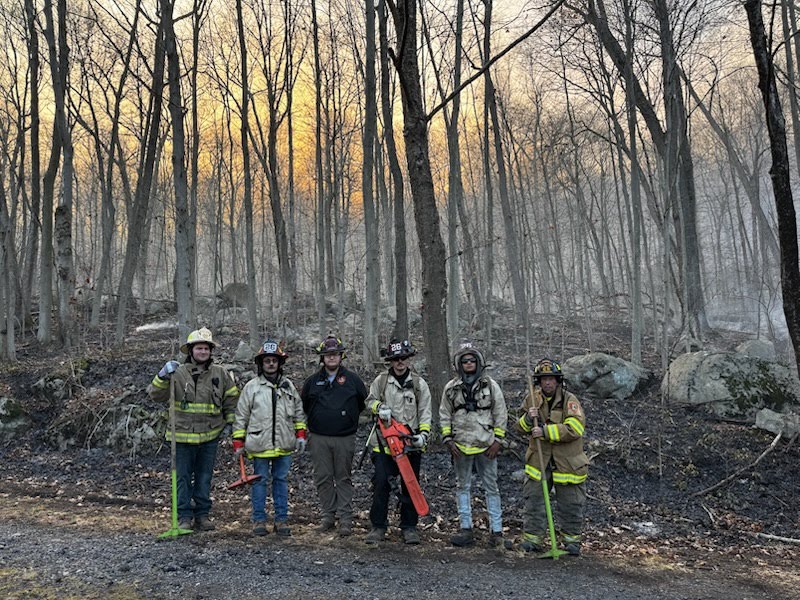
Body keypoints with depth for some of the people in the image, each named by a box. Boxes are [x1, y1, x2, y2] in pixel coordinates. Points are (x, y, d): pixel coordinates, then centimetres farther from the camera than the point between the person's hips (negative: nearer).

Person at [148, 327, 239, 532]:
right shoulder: (178, 373, -4)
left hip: (210, 436, 2)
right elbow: (156, 394, -3)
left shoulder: (220, 373, 1)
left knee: (204, 478, 12)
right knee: (183, 478, 5)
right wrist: (163, 376, -19)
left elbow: (232, 397, 13)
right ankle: (184, 517, 16)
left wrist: (229, 422, 10)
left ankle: (202, 515, 23)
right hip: (183, 436, -2)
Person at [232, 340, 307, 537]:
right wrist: (238, 441, -1)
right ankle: (259, 520, 17)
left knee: (281, 481, 9)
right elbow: (241, 416, 2)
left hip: (284, 445, 3)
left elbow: (298, 412, 15)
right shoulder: (251, 387, -1)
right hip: (260, 444, -2)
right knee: (260, 481, 5)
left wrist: (301, 435, 7)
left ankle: (281, 519, 18)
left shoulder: (289, 386, 8)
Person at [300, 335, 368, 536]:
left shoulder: (352, 379, 2)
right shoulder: (313, 381, 8)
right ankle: (328, 517, 17)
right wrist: (305, 431, 16)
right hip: (319, 439, 2)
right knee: (323, 479, 6)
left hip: (345, 438, -2)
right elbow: (302, 407, 17)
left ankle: (345, 520, 7)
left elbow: (365, 403, 13)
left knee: (344, 479, 3)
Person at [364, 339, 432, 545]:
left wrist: (423, 434, -12)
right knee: (381, 484, -2)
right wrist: (379, 407, -9)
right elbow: (370, 400, 13)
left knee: (410, 486, 6)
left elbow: (425, 413, 2)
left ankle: (409, 527, 18)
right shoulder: (381, 380, 4)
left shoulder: (419, 384, 4)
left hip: (411, 444, 0)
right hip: (384, 442, 0)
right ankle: (378, 526, 9)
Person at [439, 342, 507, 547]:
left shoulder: (490, 385, 0)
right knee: (462, 487, 9)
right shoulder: (451, 388, 4)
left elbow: (501, 414, 2)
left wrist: (497, 440, -4)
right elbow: (444, 415, 8)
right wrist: (448, 439, 0)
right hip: (461, 446, 2)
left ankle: (496, 530, 13)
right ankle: (466, 529, 18)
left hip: (486, 445, -2)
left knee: (491, 487, 5)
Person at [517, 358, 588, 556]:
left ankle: (572, 539, 26)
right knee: (534, 499, 4)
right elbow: (522, 427, 10)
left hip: (567, 461, -3)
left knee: (570, 503, 9)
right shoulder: (532, 399, 2)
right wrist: (528, 419, -14)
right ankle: (533, 538, 15)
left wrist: (545, 431, -25)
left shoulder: (569, 400, -11)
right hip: (538, 458, 3)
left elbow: (575, 428, -23)